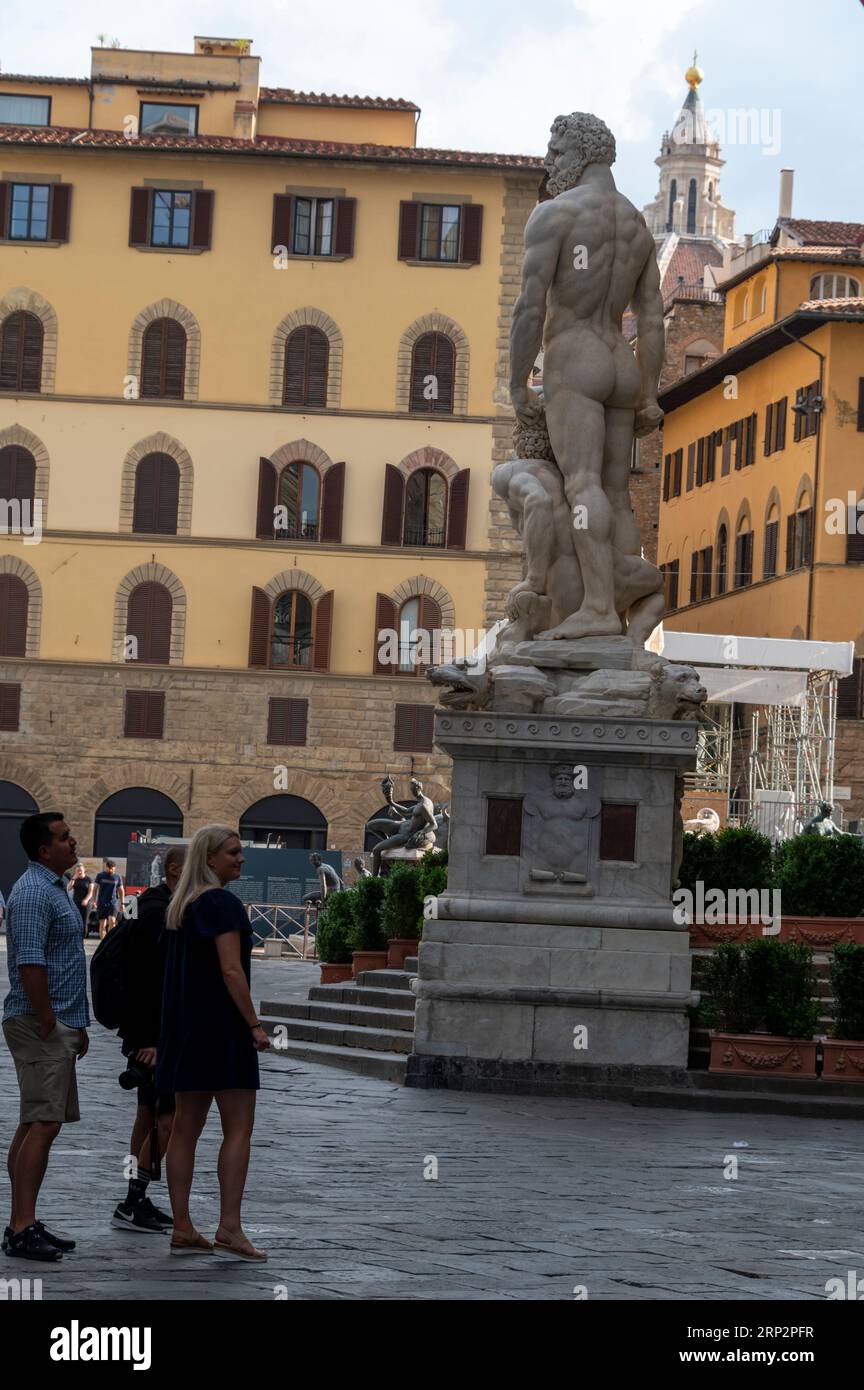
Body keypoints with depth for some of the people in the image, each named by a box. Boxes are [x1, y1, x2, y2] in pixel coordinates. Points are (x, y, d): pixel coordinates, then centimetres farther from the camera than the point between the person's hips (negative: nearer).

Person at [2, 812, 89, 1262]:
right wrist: (47, 1023, -20)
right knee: (42, 1124, -15)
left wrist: (77, 1024, 23)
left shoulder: (54, 888, 19)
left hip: (60, 1023, 11)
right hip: (39, 1024, -11)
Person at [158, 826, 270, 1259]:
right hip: (221, 1024, -9)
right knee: (238, 1128, -6)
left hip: (185, 1025, 9)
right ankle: (229, 1227, -11)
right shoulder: (222, 903, -13)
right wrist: (254, 1024, -16)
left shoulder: (181, 904, 15)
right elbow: (231, 970, -19)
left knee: (187, 1127, 7)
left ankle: (182, 1229, 7)